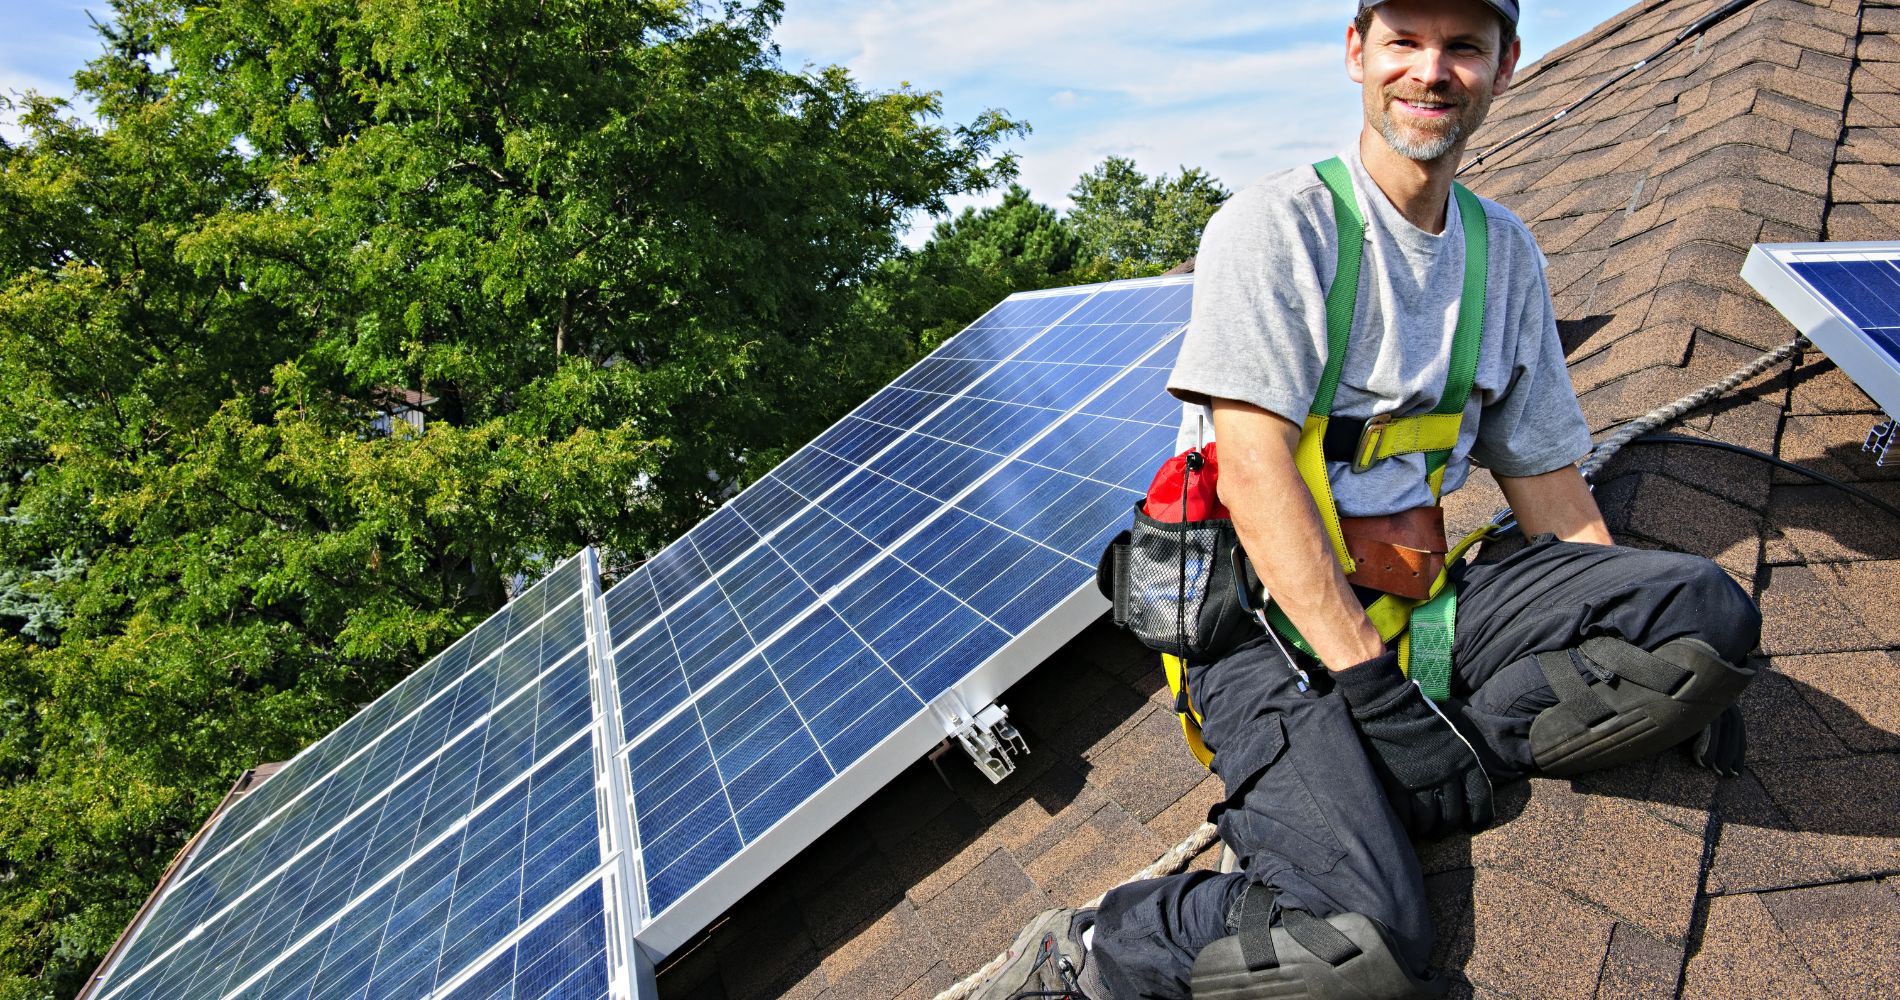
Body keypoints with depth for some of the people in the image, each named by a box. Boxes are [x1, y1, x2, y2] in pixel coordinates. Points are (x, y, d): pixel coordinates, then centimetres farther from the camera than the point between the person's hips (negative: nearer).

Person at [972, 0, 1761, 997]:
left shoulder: (1507, 252, 13)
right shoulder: (1275, 224, -7)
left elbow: (1541, 468, 17)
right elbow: (1251, 464, -18)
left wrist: (1657, 649, 8)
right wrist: (1371, 681, -22)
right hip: (1270, 618, -6)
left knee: (1706, 605, -15)